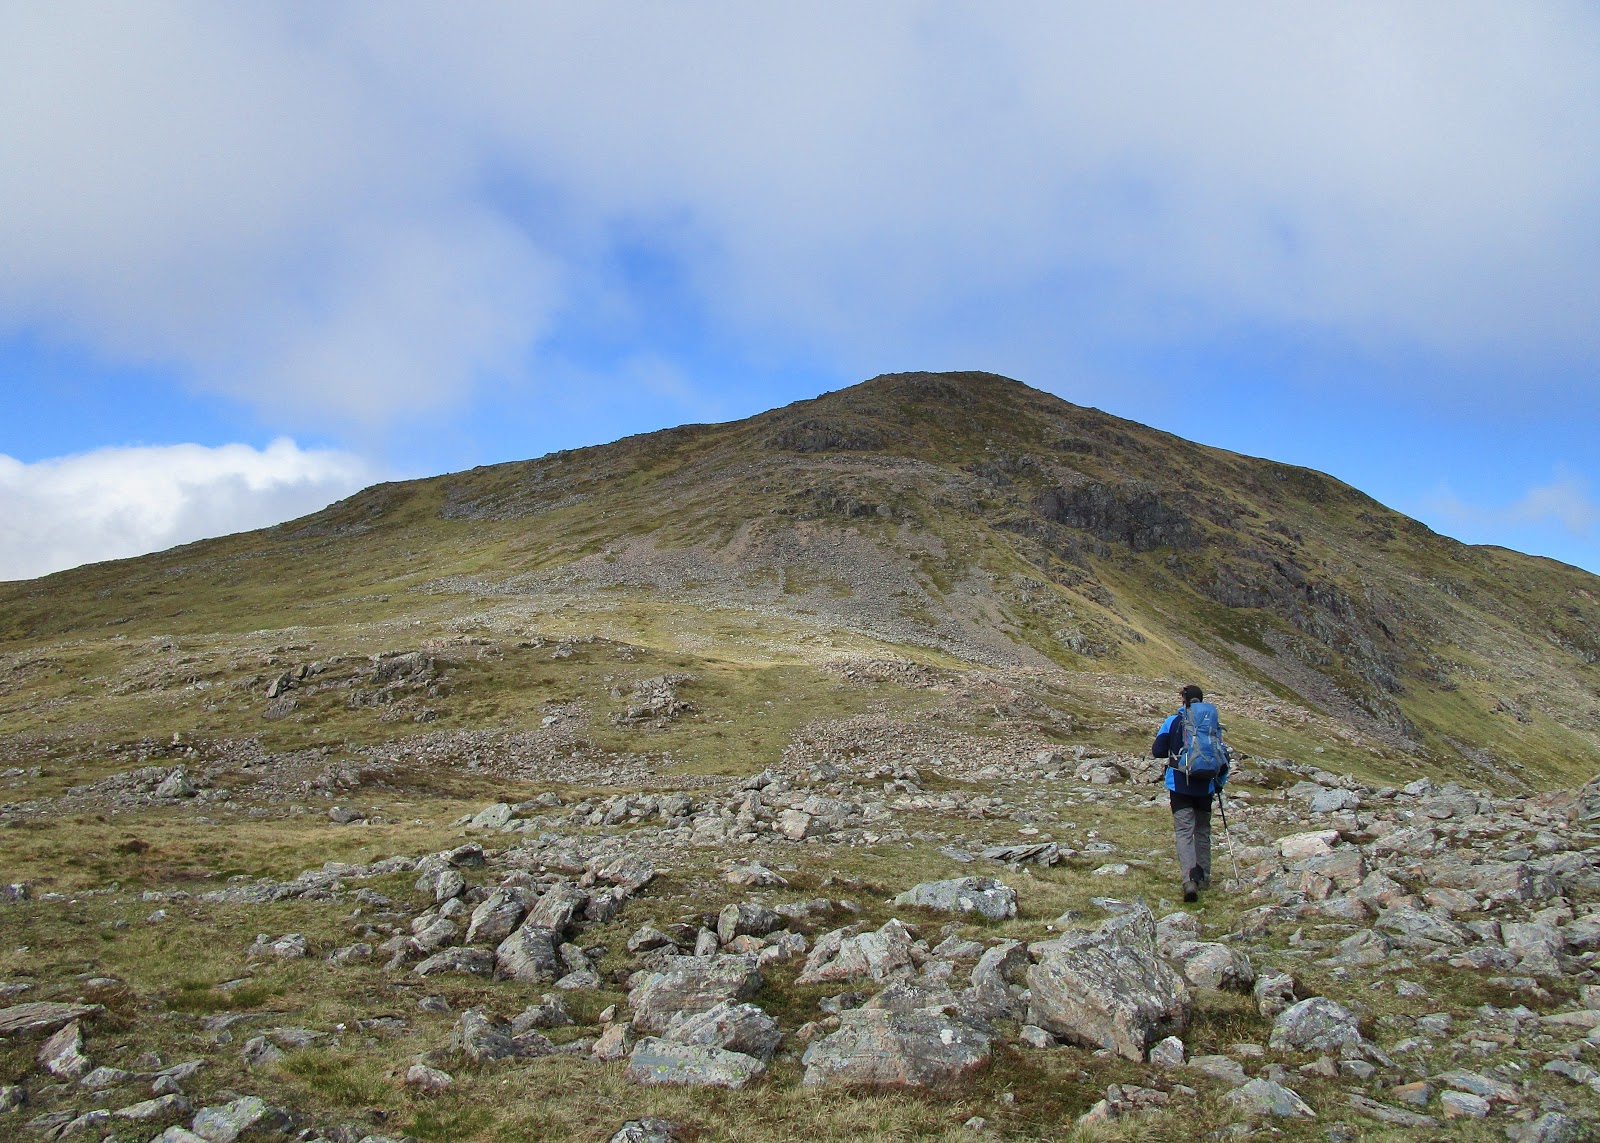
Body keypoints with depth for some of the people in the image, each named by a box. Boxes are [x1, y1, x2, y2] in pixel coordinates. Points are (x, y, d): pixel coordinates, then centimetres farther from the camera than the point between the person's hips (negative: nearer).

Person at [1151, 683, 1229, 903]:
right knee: (1203, 831, 17)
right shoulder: (1212, 724, 2)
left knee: (1184, 831, -6)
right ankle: (1204, 877, 24)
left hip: (1179, 784, -3)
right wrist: (1220, 782, 17)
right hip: (1205, 786, 3)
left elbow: (1157, 751, -4)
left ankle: (1190, 880, -23)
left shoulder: (1173, 722, -5)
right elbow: (1223, 756, 4)